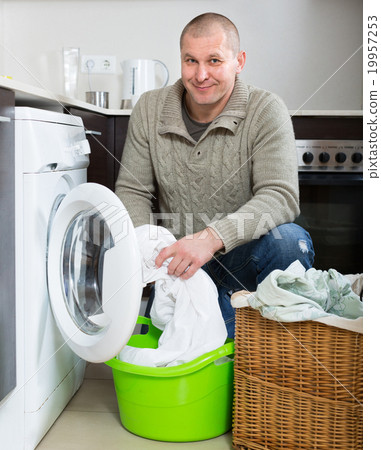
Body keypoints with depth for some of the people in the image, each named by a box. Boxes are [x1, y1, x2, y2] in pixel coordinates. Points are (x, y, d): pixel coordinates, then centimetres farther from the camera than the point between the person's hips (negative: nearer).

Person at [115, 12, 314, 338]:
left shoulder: (266, 110, -11)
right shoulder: (150, 109, -1)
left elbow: (281, 197, -23)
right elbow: (131, 191, 3)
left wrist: (212, 237, -38)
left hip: (244, 257, -2)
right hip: (181, 266, 2)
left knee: (288, 239, -34)